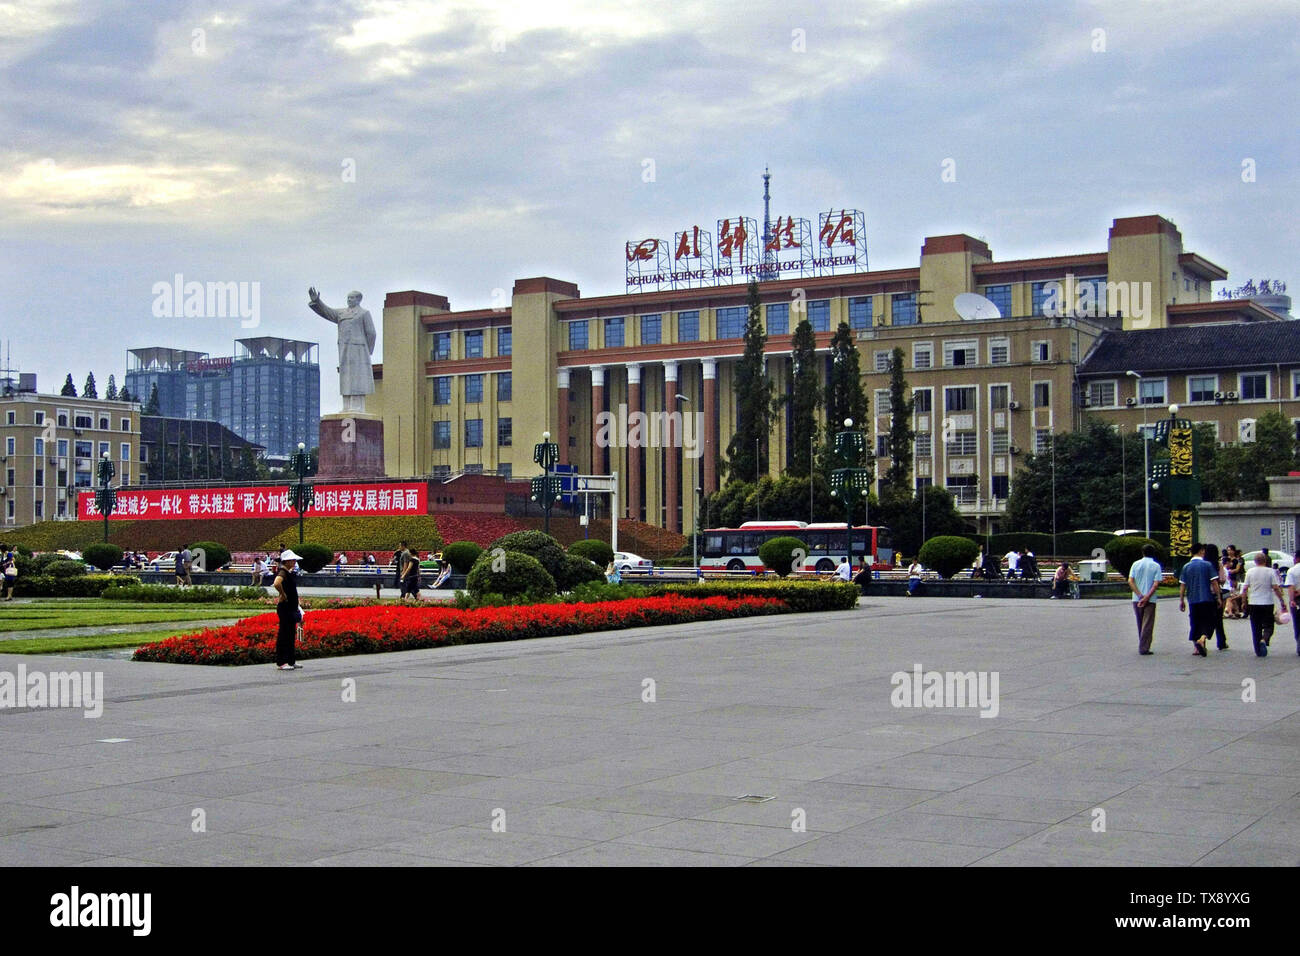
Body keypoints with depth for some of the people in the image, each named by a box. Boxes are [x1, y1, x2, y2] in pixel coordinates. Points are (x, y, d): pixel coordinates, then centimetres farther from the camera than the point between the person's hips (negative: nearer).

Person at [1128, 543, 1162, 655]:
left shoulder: (1136, 564, 4)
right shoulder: (1156, 566, -2)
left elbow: (1130, 581, -5)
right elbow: (1156, 584, -12)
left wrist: (1140, 595, -9)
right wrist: (1146, 597, -14)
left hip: (1137, 599, 3)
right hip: (1150, 600, -3)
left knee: (1140, 624, 15)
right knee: (1148, 625, 0)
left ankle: (1142, 646, 25)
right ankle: (1144, 649, -5)